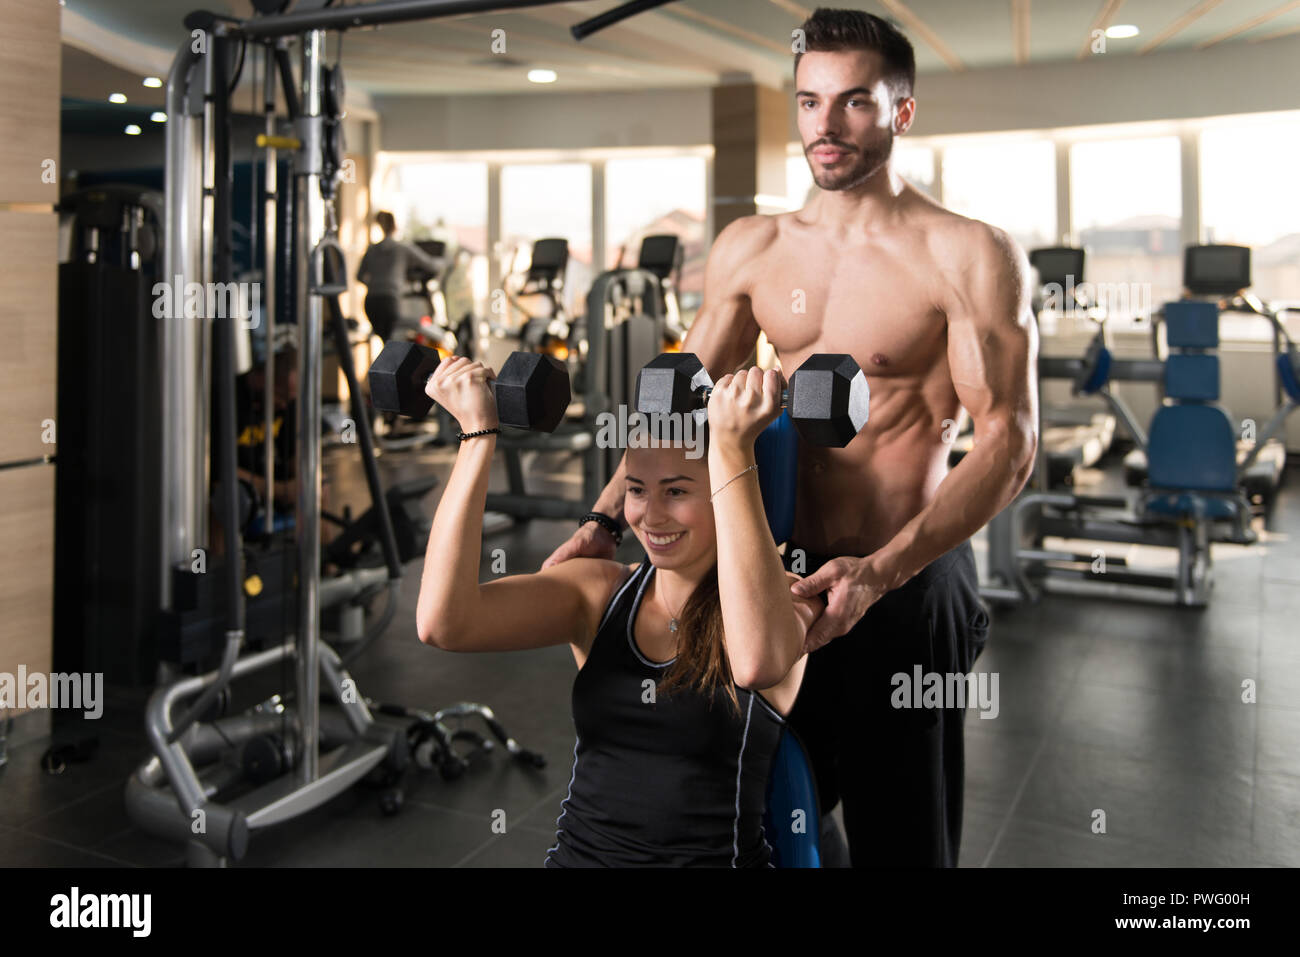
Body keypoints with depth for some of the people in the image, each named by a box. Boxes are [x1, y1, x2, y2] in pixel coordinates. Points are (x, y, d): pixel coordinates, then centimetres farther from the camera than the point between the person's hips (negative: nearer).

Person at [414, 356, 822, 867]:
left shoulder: (786, 600, -6)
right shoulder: (599, 591, 2)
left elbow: (756, 662, -31)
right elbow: (444, 621, -12)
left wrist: (732, 449, -31)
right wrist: (478, 432, -13)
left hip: (716, 855, -2)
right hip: (579, 854, 3)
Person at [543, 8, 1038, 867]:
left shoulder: (968, 257, -10)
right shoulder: (750, 249, 5)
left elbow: (1010, 442, -16)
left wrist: (879, 571, -28)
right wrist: (604, 522, -5)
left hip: (904, 586, -4)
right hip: (775, 571, 5)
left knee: (899, 842, 11)